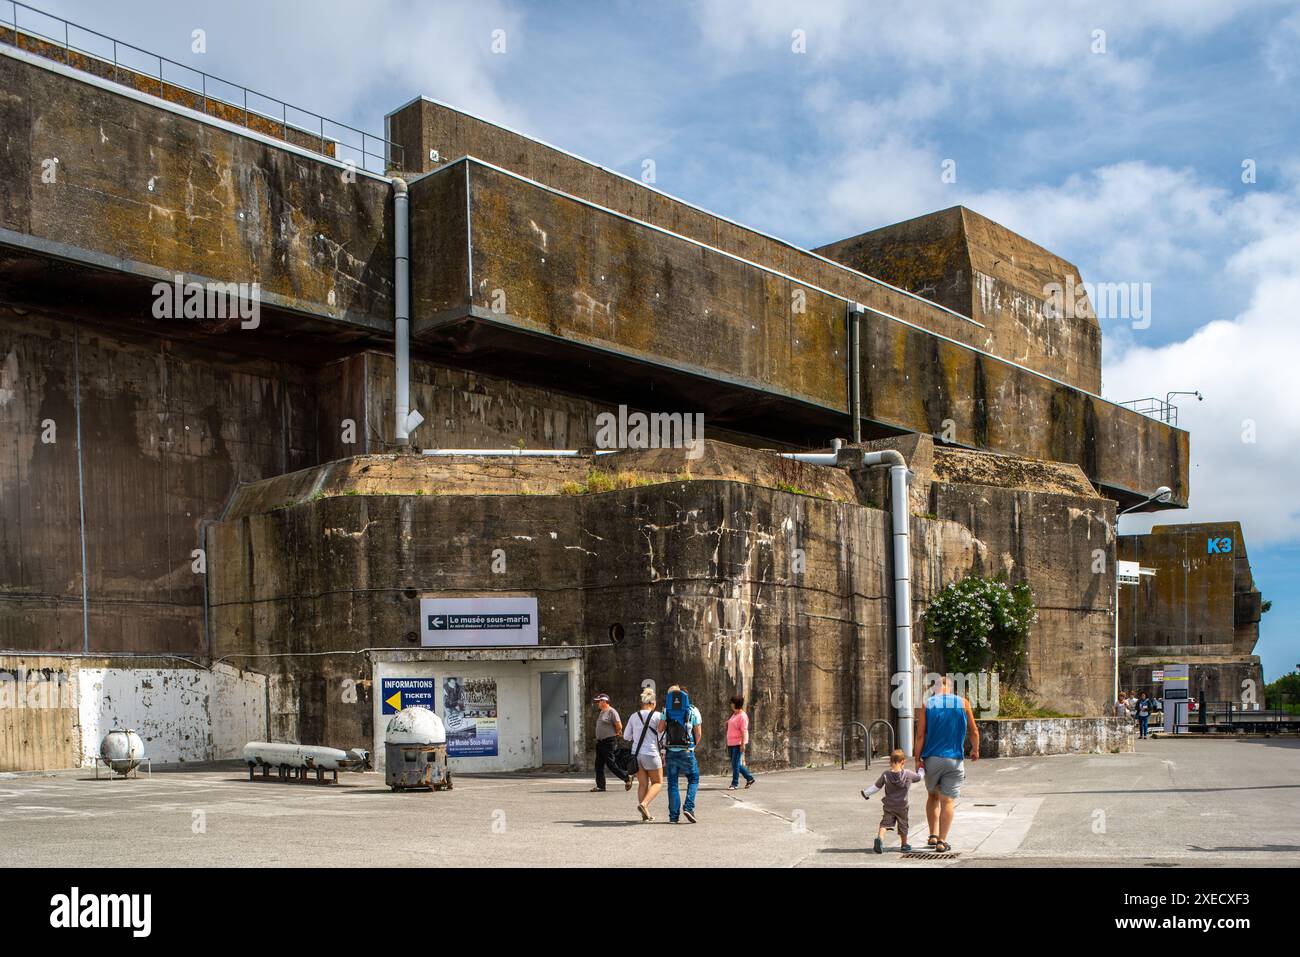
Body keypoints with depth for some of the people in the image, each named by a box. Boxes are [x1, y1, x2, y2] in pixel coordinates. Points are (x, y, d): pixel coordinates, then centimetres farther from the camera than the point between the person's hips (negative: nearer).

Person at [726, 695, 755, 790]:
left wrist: (743, 744, -21)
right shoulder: (734, 714, 15)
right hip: (731, 743, 9)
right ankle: (749, 778, 24)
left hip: (738, 744, -9)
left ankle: (735, 783, 0)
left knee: (735, 764, -6)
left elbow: (744, 731, -17)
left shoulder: (742, 716, -13)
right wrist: (727, 743, 21)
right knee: (736, 764, 13)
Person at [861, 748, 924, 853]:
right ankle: (904, 845, 29)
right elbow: (920, 777, 6)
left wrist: (866, 792, 13)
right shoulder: (908, 774, -9)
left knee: (885, 823, -2)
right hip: (902, 807, 0)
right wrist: (922, 769, 26)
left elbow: (877, 786, -1)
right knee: (903, 825, 16)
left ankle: (879, 838, -27)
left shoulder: (886, 775, -7)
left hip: (888, 806, 0)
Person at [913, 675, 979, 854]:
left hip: (931, 758, 1)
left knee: (933, 796, 20)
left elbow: (920, 735, -5)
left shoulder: (927, 704, -1)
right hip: (954, 759, -1)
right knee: (947, 801, 1)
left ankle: (933, 835, 18)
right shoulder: (963, 703, 0)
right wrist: (975, 750, 20)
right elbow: (974, 731, 3)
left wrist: (917, 759, -1)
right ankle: (942, 841, -2)